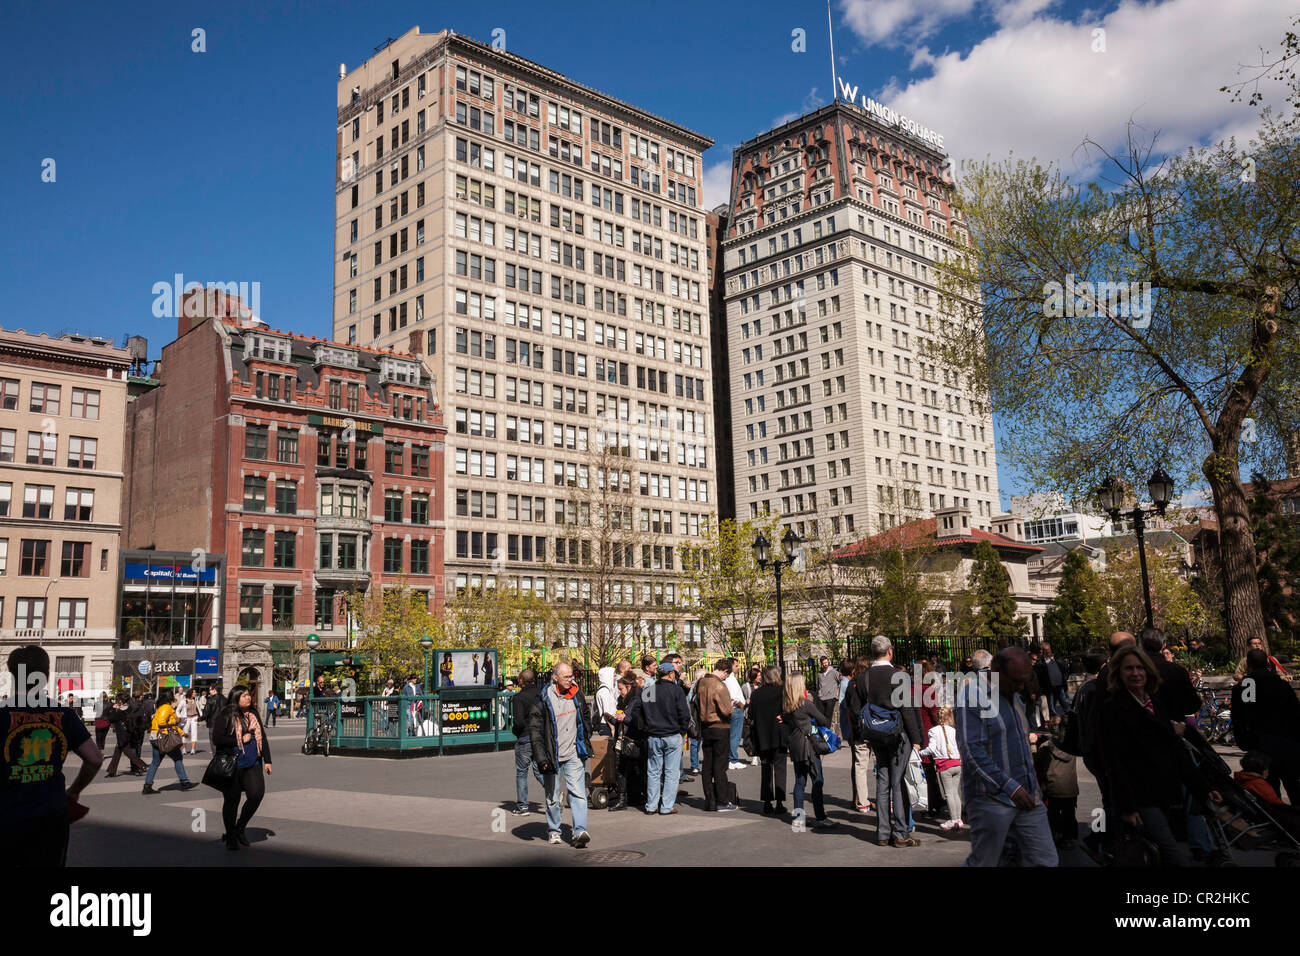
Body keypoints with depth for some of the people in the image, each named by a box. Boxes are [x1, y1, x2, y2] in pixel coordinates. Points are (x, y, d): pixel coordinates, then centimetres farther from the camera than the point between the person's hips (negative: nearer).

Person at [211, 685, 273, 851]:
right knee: (232, 800, 3)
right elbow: (216, 739, -11)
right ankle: (231, 838, 19)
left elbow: (262, 737, 18)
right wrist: (241, 740, -11)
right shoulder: (225, 715, -4)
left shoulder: (253, 714, 13)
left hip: (252, 763, 4)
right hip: (232, 764, -4)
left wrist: (267, 760, 14)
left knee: (257, 793, -11)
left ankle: (240, 827, 11)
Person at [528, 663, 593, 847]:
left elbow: (585, 717, 21)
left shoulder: (576, 694, 4)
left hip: (574, 754, 2)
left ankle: (580, 831, -13)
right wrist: (541, 757, -14)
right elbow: (535, 728, -9)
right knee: (552, 797, 10)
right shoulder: (544, 698, -10)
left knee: (578, 793, -10)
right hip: (552, 756, -2)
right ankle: (553, 831, 27)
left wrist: (586, 741, 19)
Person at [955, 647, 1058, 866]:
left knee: (1045, 860, 3)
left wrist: (1033, 787, 19)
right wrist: (1010, 787, -22)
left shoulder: (1014, 696, 16)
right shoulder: (973, 696, -13)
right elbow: (972, 751, -20)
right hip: (991, 798, -8)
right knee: (983, 863, -1)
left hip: (1026, 796, 8)